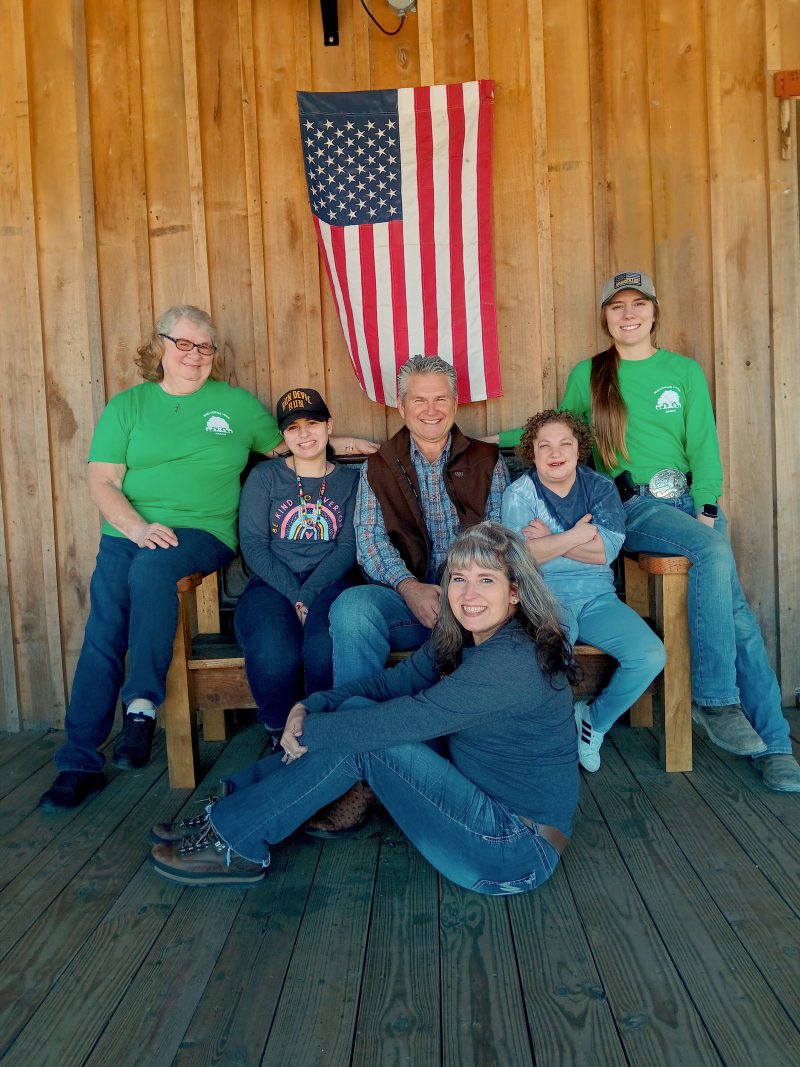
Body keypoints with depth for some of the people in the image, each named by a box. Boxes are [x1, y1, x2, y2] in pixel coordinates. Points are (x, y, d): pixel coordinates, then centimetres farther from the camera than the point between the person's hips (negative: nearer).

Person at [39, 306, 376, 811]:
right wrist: (137, 526, -13)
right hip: (128, 533, 2)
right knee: (104, 630, -18)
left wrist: (336, 442, 12)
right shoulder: (127, 405, 13)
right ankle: (79, 763, -11)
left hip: (202, 532, -1)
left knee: (153, 566, -36)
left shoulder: (237, 403, 15)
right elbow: (102, 481, 4)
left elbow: (285, 447, 25)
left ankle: (142, 708, -29)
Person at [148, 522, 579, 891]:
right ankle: (231, 803, 7)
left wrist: (308, 730, -16)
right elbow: (389, 682, 1)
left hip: (516, 852, -8)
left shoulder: (515, 661, -26)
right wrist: (310, 708, -16)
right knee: (356, 710, -1)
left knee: (363, 738, -18)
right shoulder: (459, 640, 2)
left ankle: (235, 845, -4)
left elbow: (407, 718, -28)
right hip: (484, 806, 8)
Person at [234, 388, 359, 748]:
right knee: (274, 654, -34)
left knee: (326, 649, -35)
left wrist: (309, 594, -14)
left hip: (329, 582, 0)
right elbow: (253, 544, 2)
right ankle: (280, 733, -3)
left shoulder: (350, 480, 14)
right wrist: (293, 595, -13)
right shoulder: (264, 476, 12)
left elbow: (348, 547, 3)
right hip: (273, 583, 0)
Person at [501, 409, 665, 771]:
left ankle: (596, 720, 10)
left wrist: (549, 540, -10)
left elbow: (607, 550, -6)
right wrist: (577, 535, -8)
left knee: (650, 655, -18)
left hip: (597, 597, 4)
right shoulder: (518, 493, 2)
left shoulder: (601, 487, 9)